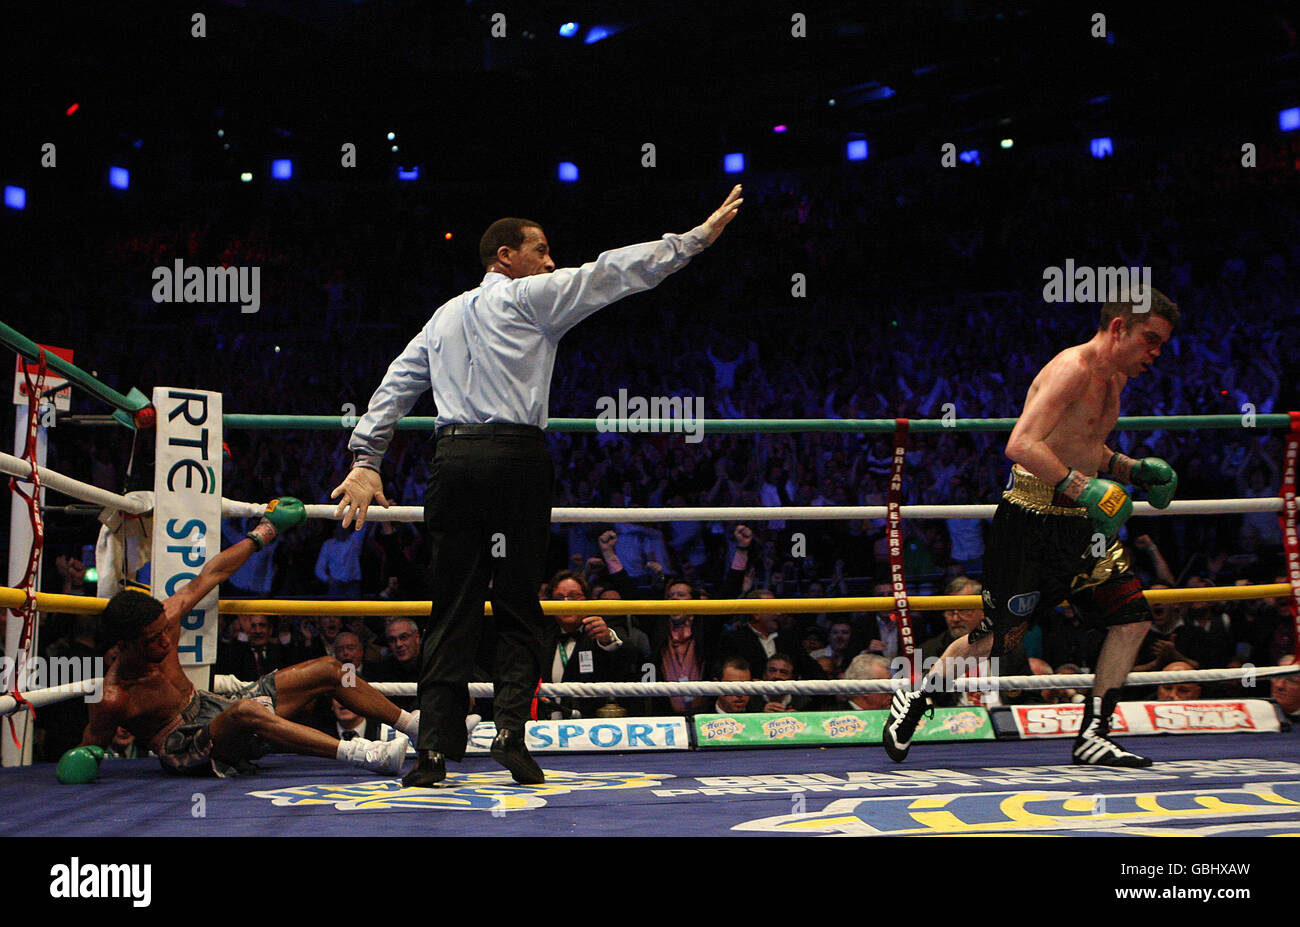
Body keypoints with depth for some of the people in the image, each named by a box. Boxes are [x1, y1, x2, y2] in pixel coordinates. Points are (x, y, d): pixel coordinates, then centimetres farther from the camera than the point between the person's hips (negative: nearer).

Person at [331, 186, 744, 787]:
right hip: (513, 455, -5)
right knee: (518, 605, 1)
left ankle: (434, 749, 0)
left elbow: (394, 387, 19)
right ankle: (510, 731, -8)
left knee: (451, 608, 4)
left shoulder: (443, 317, 23)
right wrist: (697, 237, 8)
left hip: (451, 459, 5)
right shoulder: (529, 295, 6)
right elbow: (614, 272, 4)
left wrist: (365, 461, 17)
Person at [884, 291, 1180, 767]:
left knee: (1133, 618, 0)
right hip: (1031, 521, -9)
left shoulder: (1113, 378, 14)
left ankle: (1093, 736, 8)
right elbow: (1021, 445, -29)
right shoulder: (1072, 368, -17)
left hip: (1079, 523, 9)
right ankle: (913, 700, 21)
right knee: (997, 638, -2)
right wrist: (1084, 488, -33)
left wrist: (1135, 470, 12)